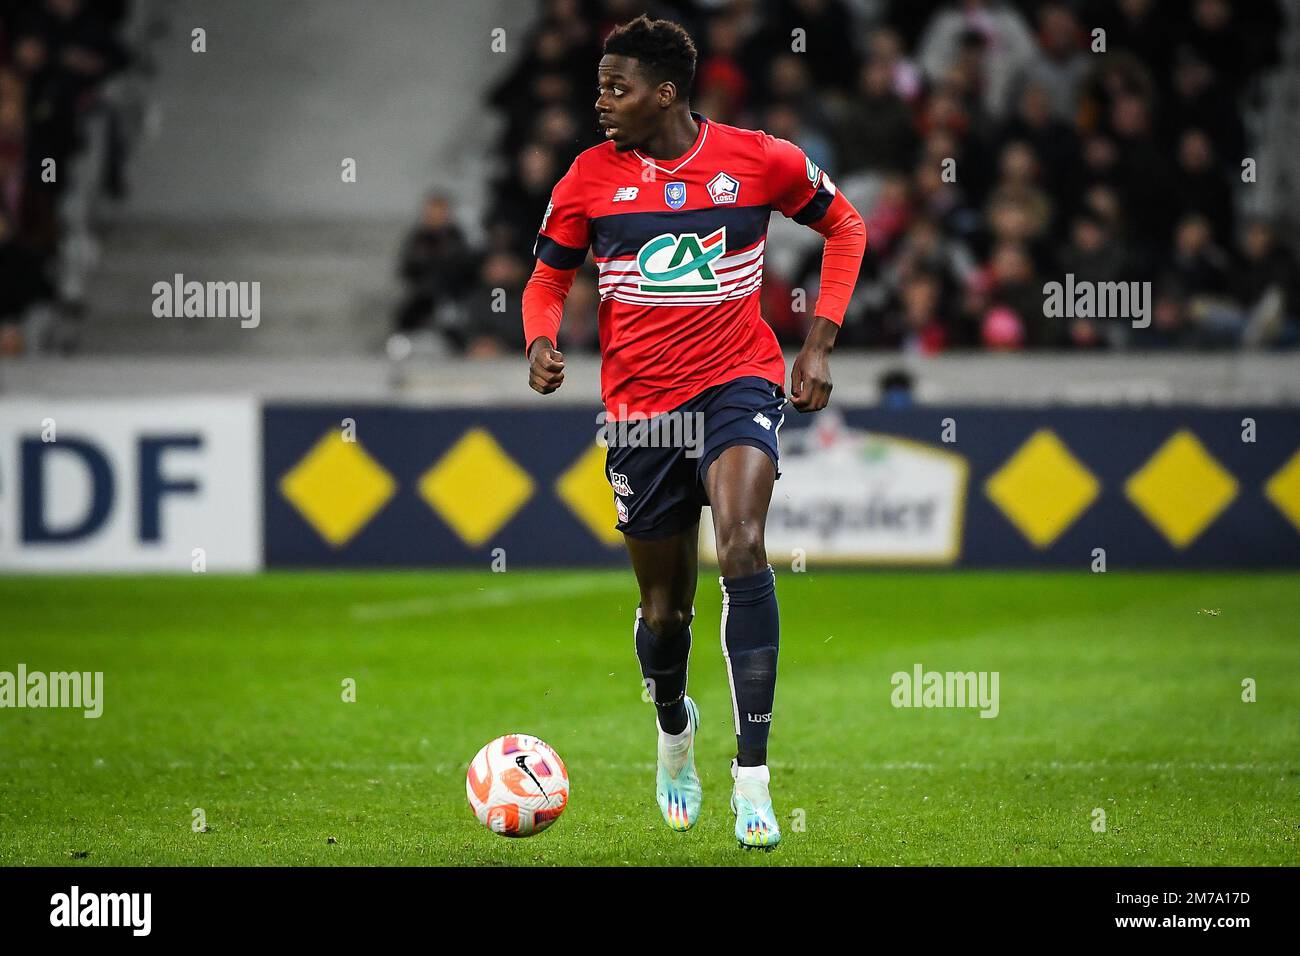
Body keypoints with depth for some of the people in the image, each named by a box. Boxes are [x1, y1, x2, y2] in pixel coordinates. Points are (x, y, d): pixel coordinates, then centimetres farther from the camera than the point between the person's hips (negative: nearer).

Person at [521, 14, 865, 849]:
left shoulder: (758, 159, -5)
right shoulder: (590, 178, -1)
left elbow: (844, 226, 11)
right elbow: (549, 278, 10)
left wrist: (820, 343, 3)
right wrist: (542, 341, -12)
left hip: (737, 382, -2)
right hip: (640, 402, 2)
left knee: (742, 544, -28)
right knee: (664, 605, 9)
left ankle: (753, 780, -27)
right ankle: (675, 730, 46)